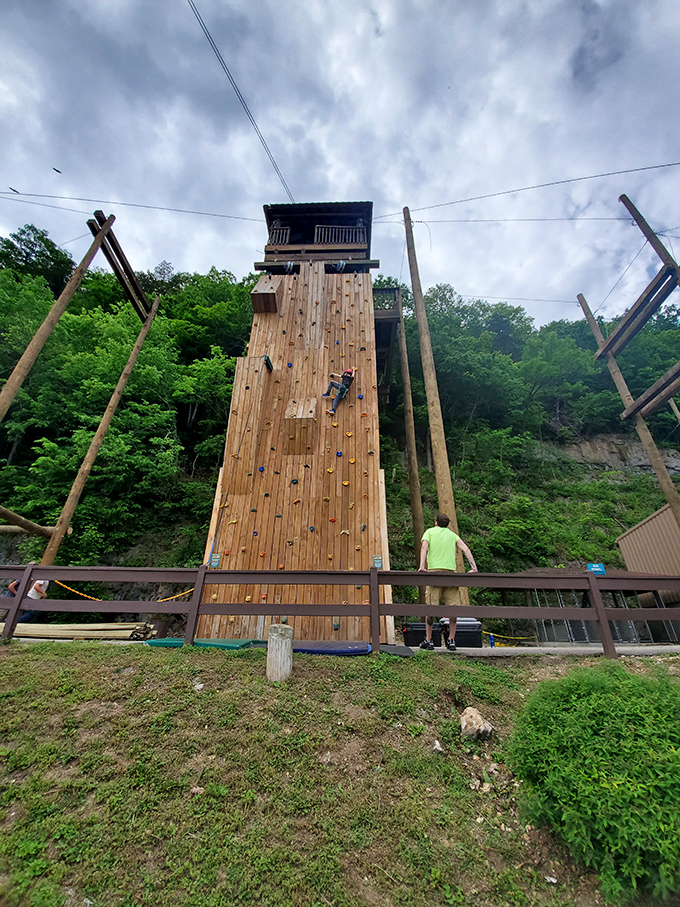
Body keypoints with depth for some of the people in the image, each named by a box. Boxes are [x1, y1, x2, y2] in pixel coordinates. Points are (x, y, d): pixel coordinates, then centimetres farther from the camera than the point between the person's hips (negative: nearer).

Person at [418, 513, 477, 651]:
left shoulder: (429, 532, 15)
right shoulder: (452, 534, 23)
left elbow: (424, 547, -2)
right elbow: (466, 549, 11)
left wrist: (422, 566, -12)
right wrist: (473, 567, 5)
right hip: (451, 572, 2)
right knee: (452, 607, 7)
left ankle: (428, 640, 9)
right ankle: (451, 640, 12)